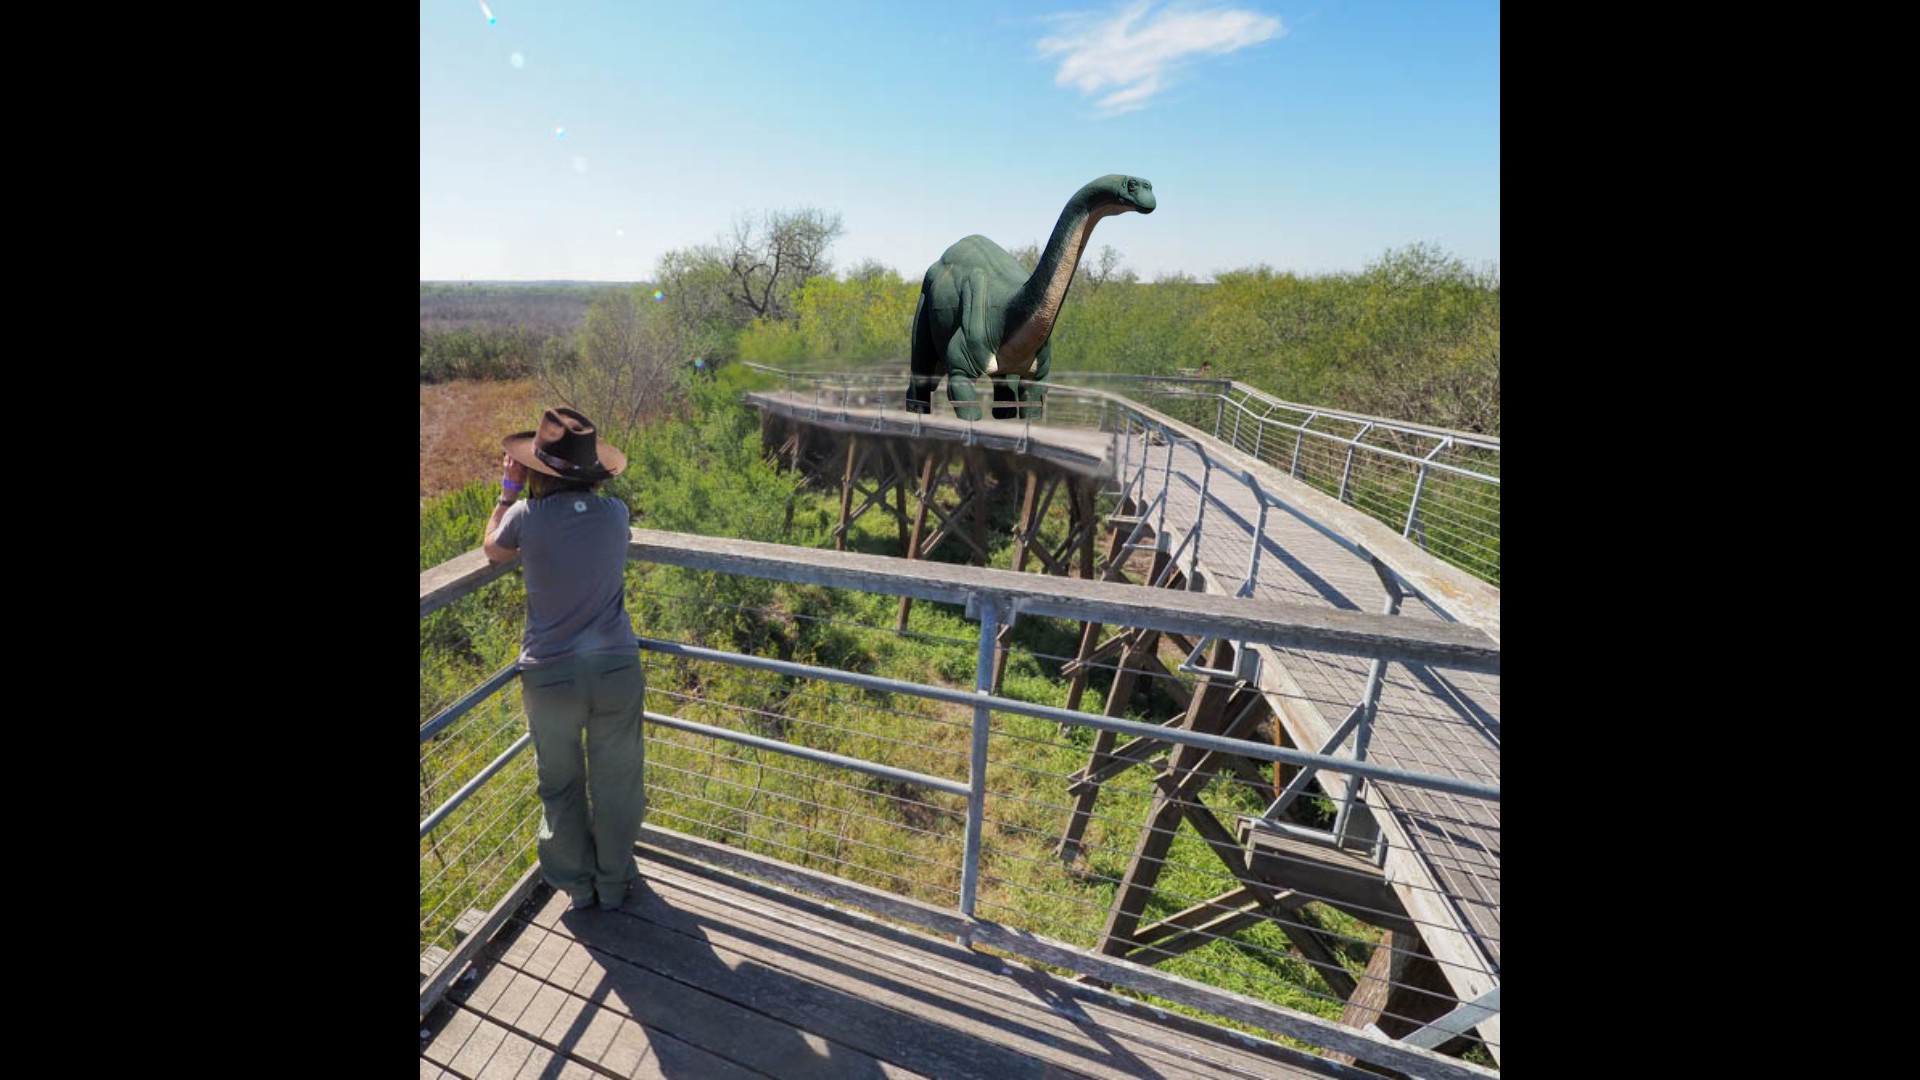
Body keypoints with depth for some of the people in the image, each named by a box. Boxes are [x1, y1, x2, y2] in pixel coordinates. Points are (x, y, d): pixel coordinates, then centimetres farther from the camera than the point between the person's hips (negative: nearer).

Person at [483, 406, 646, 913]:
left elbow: (492, 549, 13)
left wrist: (509, 489, 18)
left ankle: (577, 883, 39)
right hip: (616, 668, 1)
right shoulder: (615, 512, -6)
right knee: (616, 782, 18)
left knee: (561, 785, 22)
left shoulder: (527, 516, -11)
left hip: (550, 675, -1)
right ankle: (614, 882, 36)